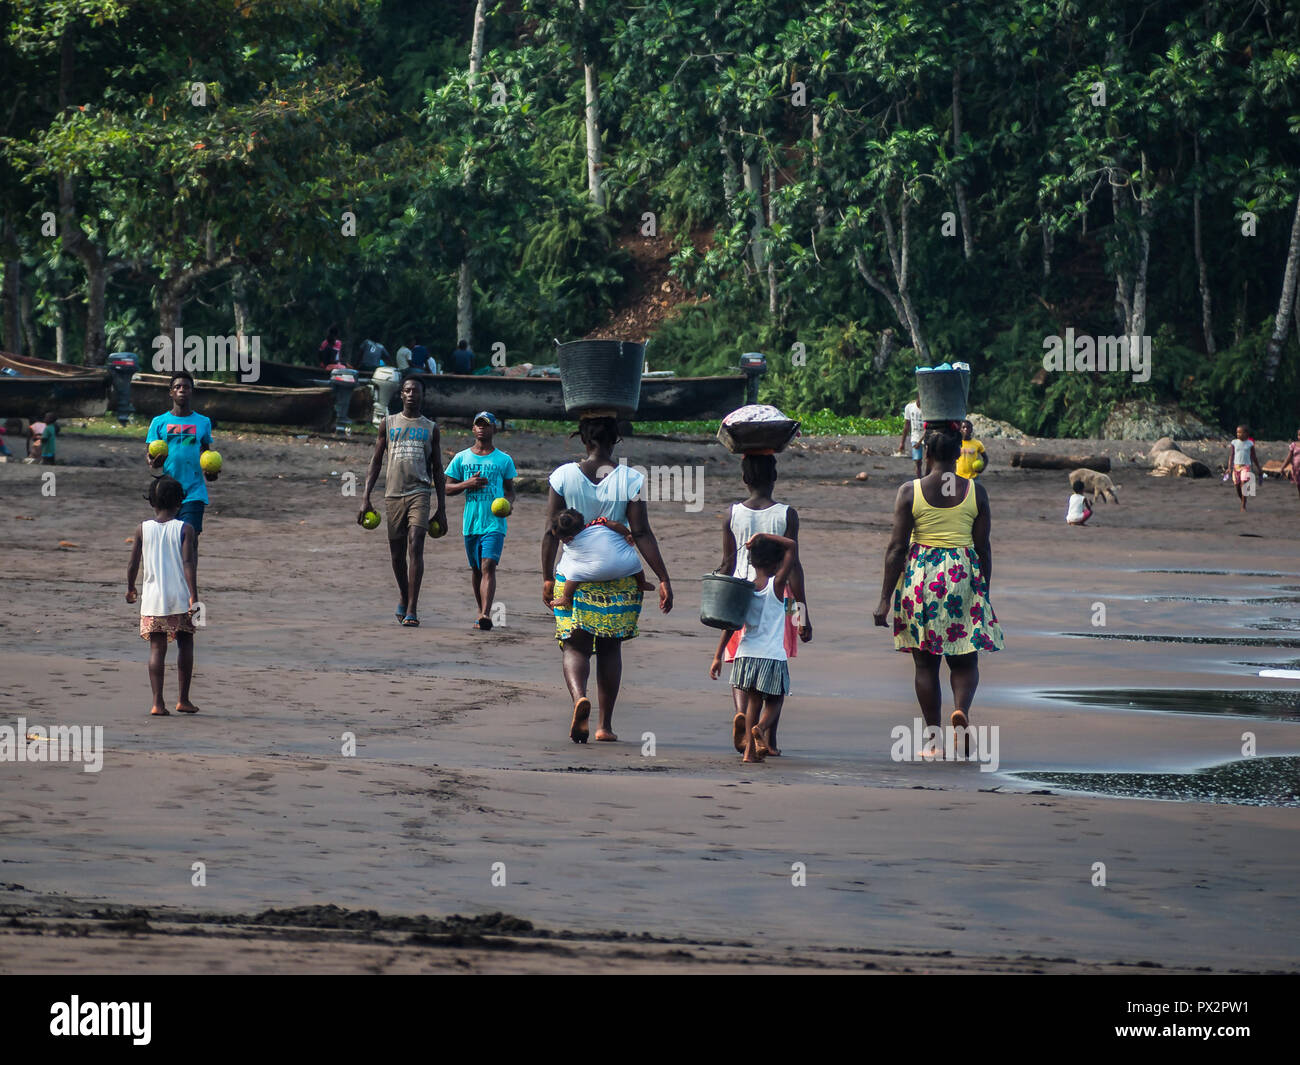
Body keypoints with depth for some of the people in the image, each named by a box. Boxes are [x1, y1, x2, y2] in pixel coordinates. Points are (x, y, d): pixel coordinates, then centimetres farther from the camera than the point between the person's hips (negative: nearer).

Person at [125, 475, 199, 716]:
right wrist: (193, 596, -14)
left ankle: (157, 703, -6)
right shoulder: (185, 529, -4)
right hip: (180, 597, -1)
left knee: (157, 648, 2)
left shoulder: (143, 529, 3)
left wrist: (131, 589, 22)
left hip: (153, 598, 1)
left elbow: (133, 564, 5)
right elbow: (188, 564, -12)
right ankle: (183, 699, 14)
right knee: (185, 644, 13)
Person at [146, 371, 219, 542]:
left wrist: (210, 473, -3)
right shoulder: (159, 422, 6)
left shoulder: (203, 423, 8)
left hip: (194, 492, -1)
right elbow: (151, 458, 6)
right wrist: (153, 463, -18)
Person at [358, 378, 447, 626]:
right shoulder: (388, 423, 12)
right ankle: (404, 597, 33)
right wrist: (366, 499, 2)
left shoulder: (431, 428, 11)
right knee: (397, 553, 7)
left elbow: (437, 470, 12)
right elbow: (376, 462, 11)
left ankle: (412, 610, -20)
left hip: (419, 493, -2)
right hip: (393, 494, 2)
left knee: (415, 547, -16)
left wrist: (442, 509, 7)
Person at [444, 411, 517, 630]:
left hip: (494, 522, -3)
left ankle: (486, 614, -25)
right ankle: (481, 610, 26)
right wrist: (467, 484, -9)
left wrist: (508, 503, -9)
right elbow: (448, 488, 10)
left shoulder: (504, 460, 6)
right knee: (475, 568, 12)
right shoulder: (462, 458, 9)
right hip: (471, 522, 3)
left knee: (488, 566, -16)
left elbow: (510, 489, 13)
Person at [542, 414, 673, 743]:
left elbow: (551, 532, -2)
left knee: (575, 646, 4)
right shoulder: (630, 479, -6)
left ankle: (579, 696, -27)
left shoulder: (563, 476, -3)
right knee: (610, 648, 15)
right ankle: (606, 725, 17)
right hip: (619, 579, 0)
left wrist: (547, 577, 8)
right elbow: (642, 534, -8)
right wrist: (664, 578, -3)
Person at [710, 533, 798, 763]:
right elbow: (792, 547, -7)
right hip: (773, 656, -3)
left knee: (754, 701, 12)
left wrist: (718, 656, 5)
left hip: (746, 655, 3)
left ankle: (750, 749, -8)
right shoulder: (776, 585, -7)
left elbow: (730, 625, 1)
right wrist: (763, 537, -4)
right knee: (774, 701, 14)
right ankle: (761, 727, -17)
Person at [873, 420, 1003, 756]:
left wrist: (885, 600, 0)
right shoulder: (975, 492, 0)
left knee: (926, 662, 7)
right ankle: (961, 709, -20)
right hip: (964, 576, 1)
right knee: (965, 660, 9)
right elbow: (983, 547, 3)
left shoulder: (910, 491, -4)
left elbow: (897, 547, -4)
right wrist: (984, 592, 15)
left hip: (921, 575, 0)